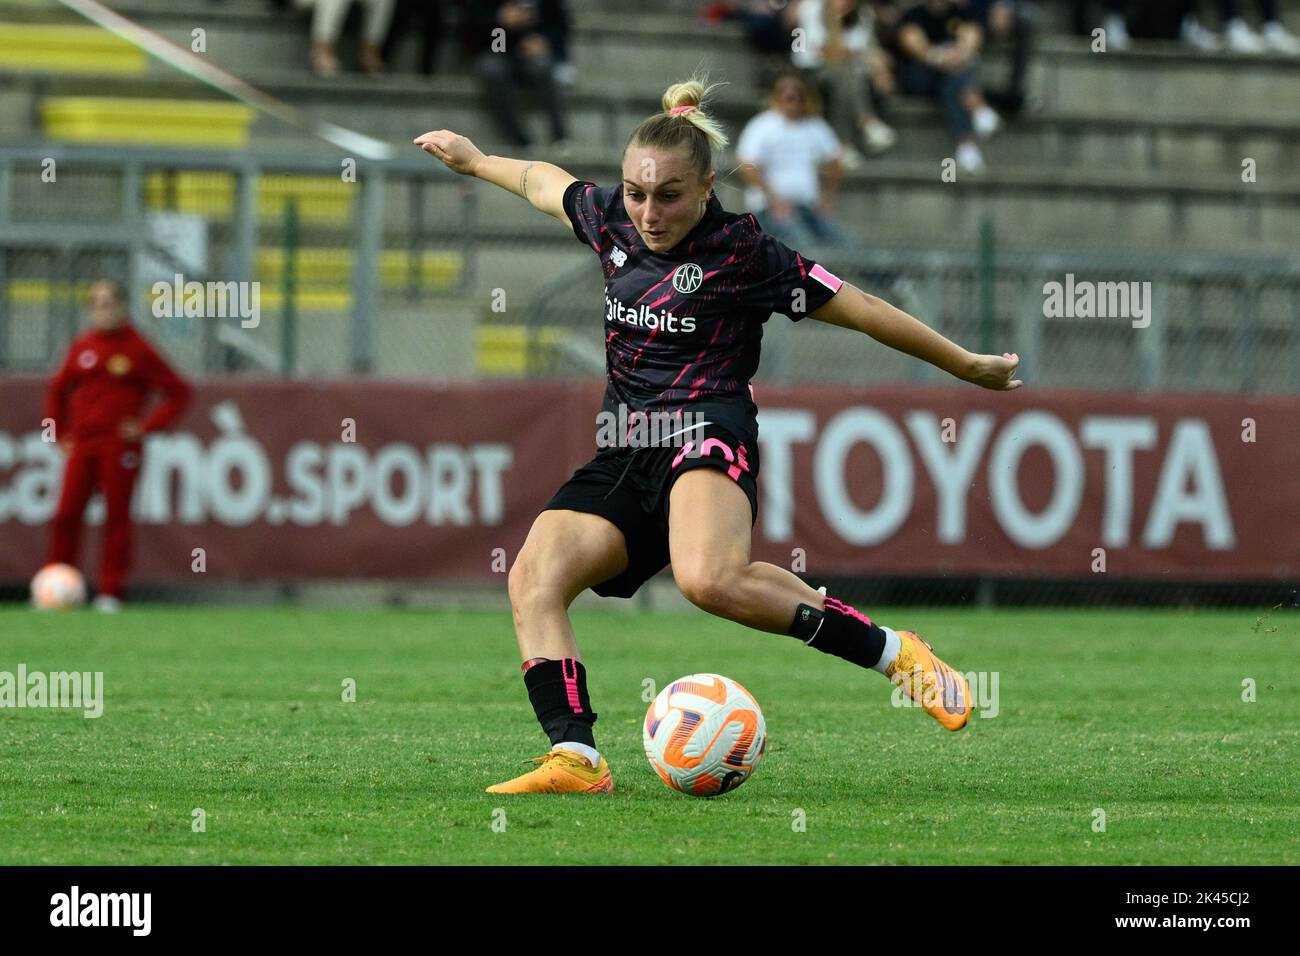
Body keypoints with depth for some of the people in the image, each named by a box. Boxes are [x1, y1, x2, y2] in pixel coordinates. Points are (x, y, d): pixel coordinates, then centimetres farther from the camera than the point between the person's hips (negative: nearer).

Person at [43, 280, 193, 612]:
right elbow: (57, 390, 23)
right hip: (81, 445, 4)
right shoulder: (82, 347, 11)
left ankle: (110, 594, 1)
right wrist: (60, 434, 14)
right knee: (66, 515, -2)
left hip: (119, 445, -4)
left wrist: (146, 427, -6)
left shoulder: (138, 350, -1)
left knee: (117, 517, -3)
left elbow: (179, 392, -1)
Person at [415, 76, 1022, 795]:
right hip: (623, 458, 7)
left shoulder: (741, 252, -5)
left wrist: (968, 366, 7)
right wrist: (475, 159, 50)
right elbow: (548, 182, 34)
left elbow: (859, 310, 1)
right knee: (533, 579, -18)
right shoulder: (610, 221, 11)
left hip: (707, 432, -7)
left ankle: (891, 652, -24)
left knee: (710, 579, -37)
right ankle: (576, 758, -25)